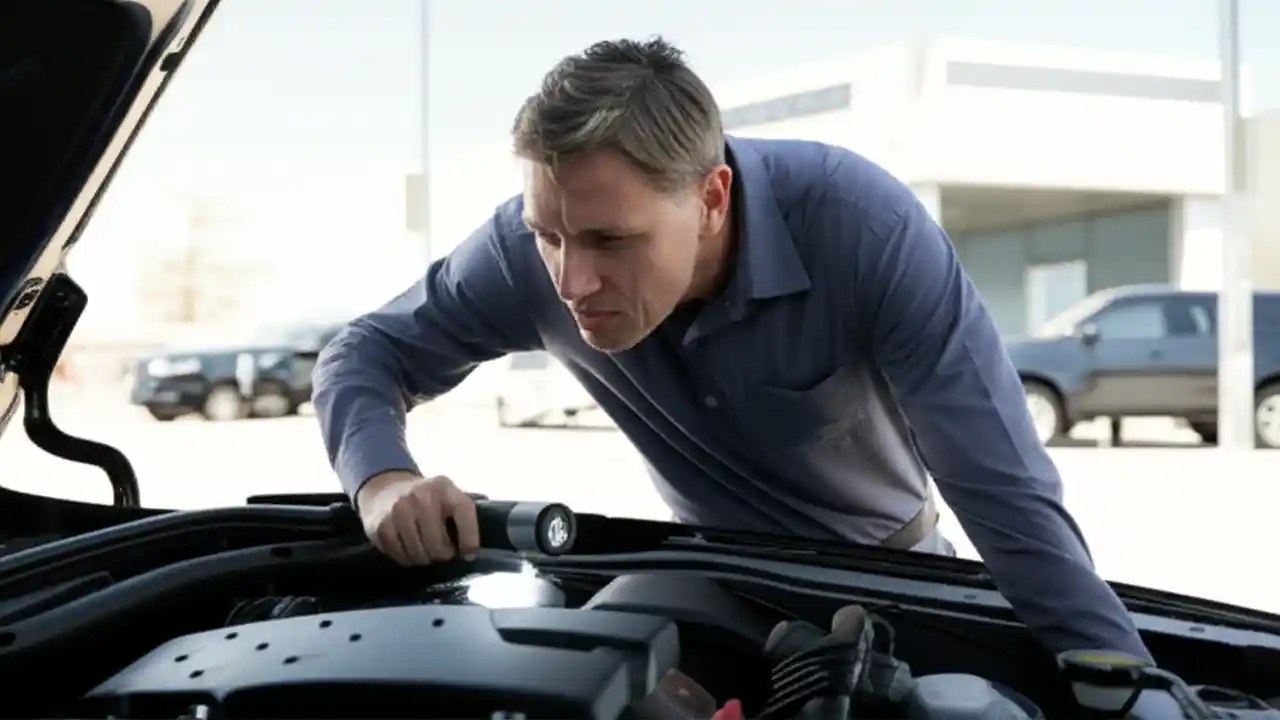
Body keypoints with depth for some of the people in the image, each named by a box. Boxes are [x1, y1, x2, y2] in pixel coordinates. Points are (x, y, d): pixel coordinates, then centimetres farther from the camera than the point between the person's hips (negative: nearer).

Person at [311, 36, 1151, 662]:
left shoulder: (866, 228, -36)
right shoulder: (531, 244, -26)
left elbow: (1010, 495, -37)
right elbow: (365, 354, -13)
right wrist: (383, 478, -35)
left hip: (890, 578, -2)